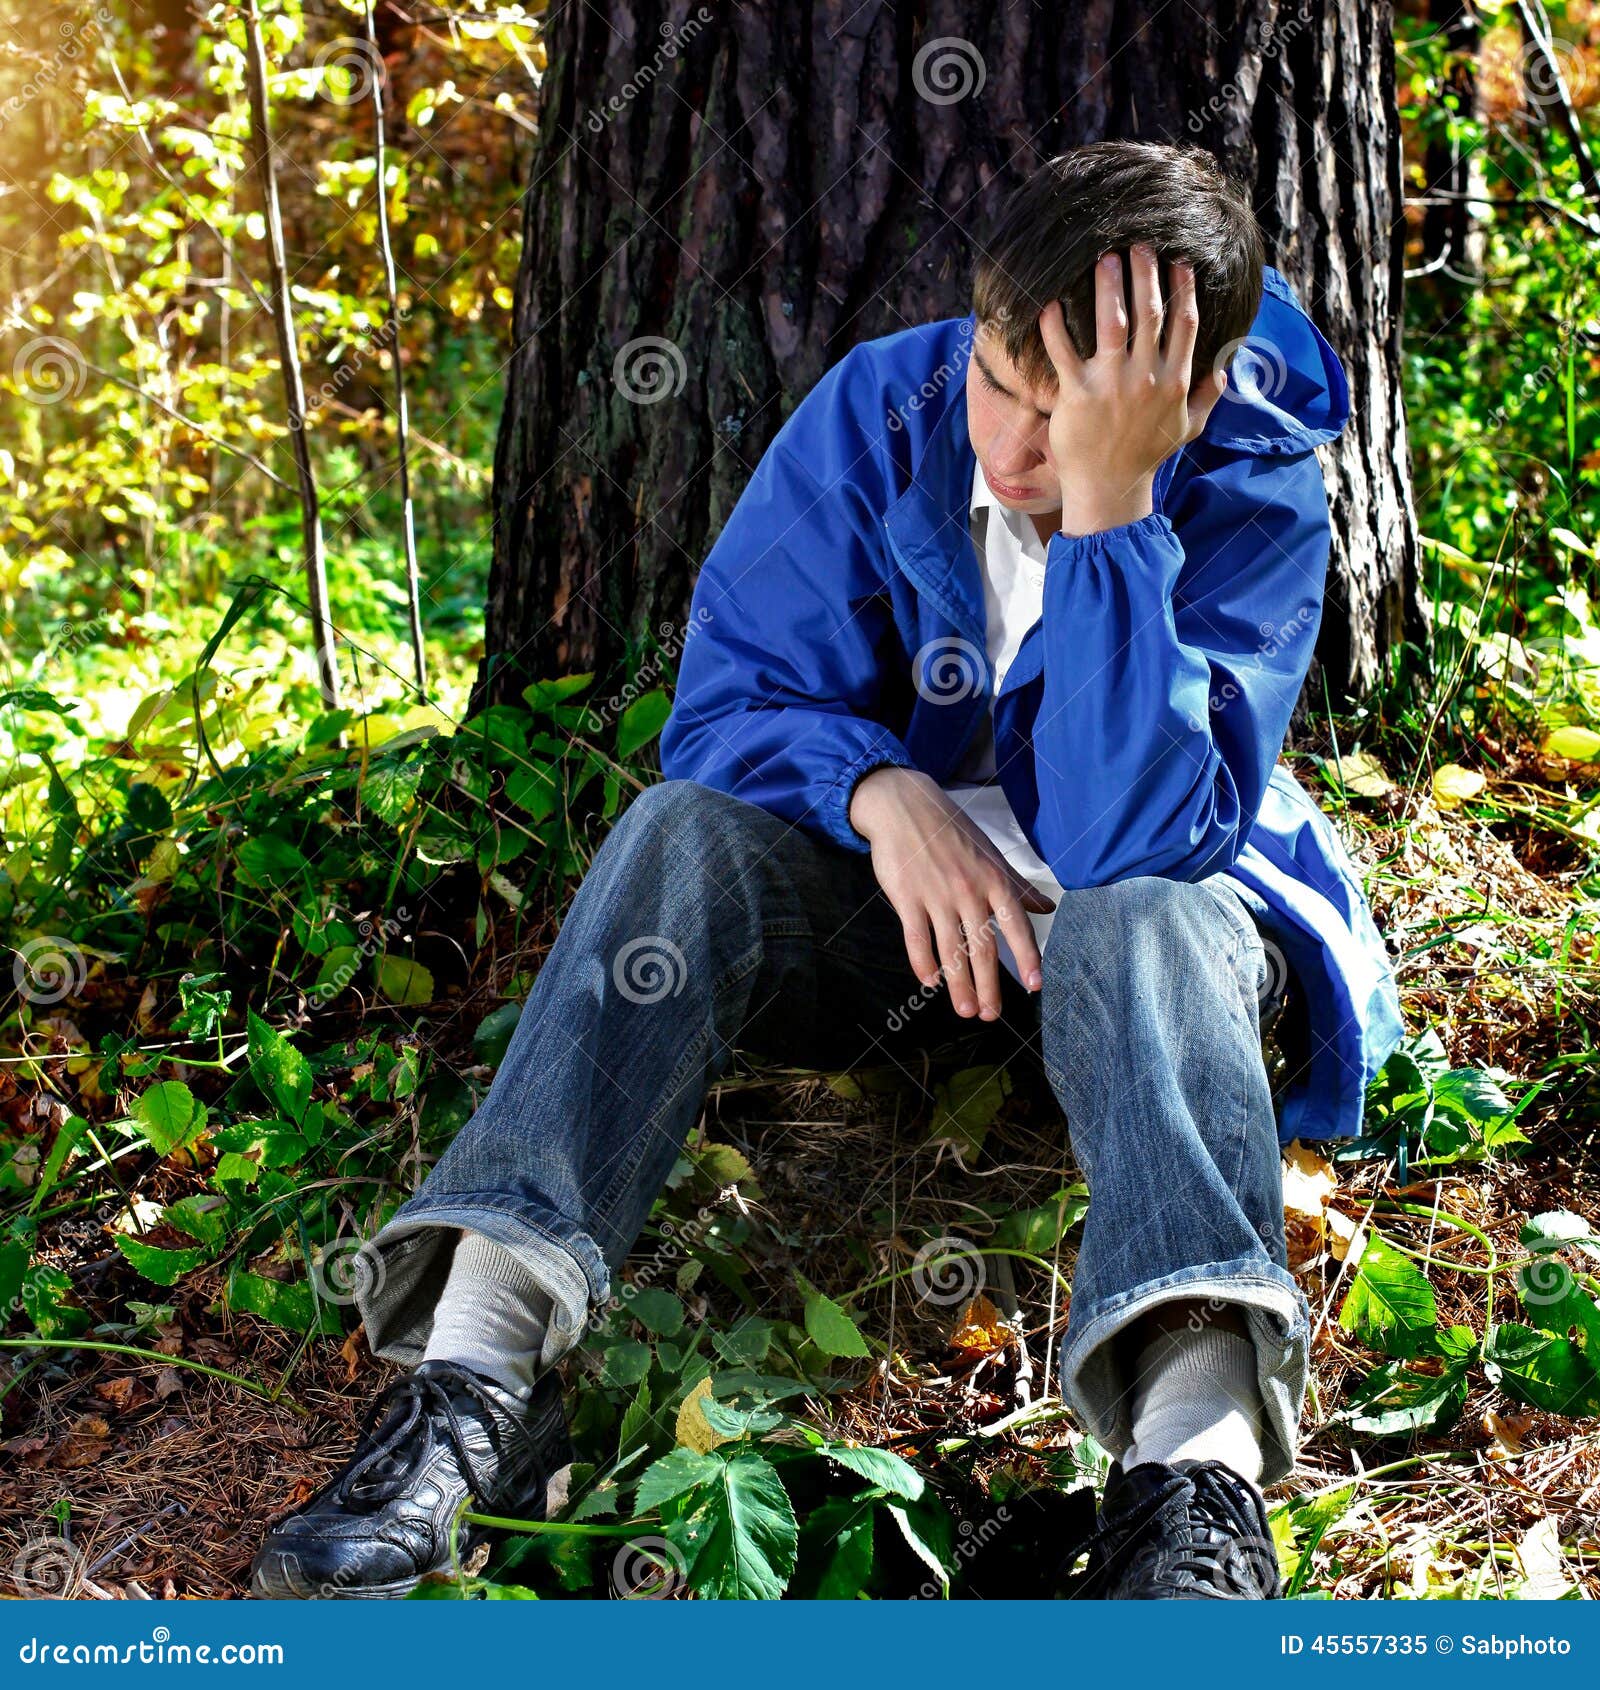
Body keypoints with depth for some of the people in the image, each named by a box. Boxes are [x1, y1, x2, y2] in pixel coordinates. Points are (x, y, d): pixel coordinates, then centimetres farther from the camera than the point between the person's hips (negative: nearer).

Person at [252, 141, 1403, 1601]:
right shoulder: (882, 405, -11)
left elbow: (1132, 836, -31)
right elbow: (728, 705, -9)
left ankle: (1199, 1456, -55)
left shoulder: (1256, 497, -18)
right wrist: (879, 791, -29)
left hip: (1135, 912, -2)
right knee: (683, 830, -28)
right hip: (888, 888, 2)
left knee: (1142, 917, -37)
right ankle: (478, 1361, -40)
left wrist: (1106, 507, -37)